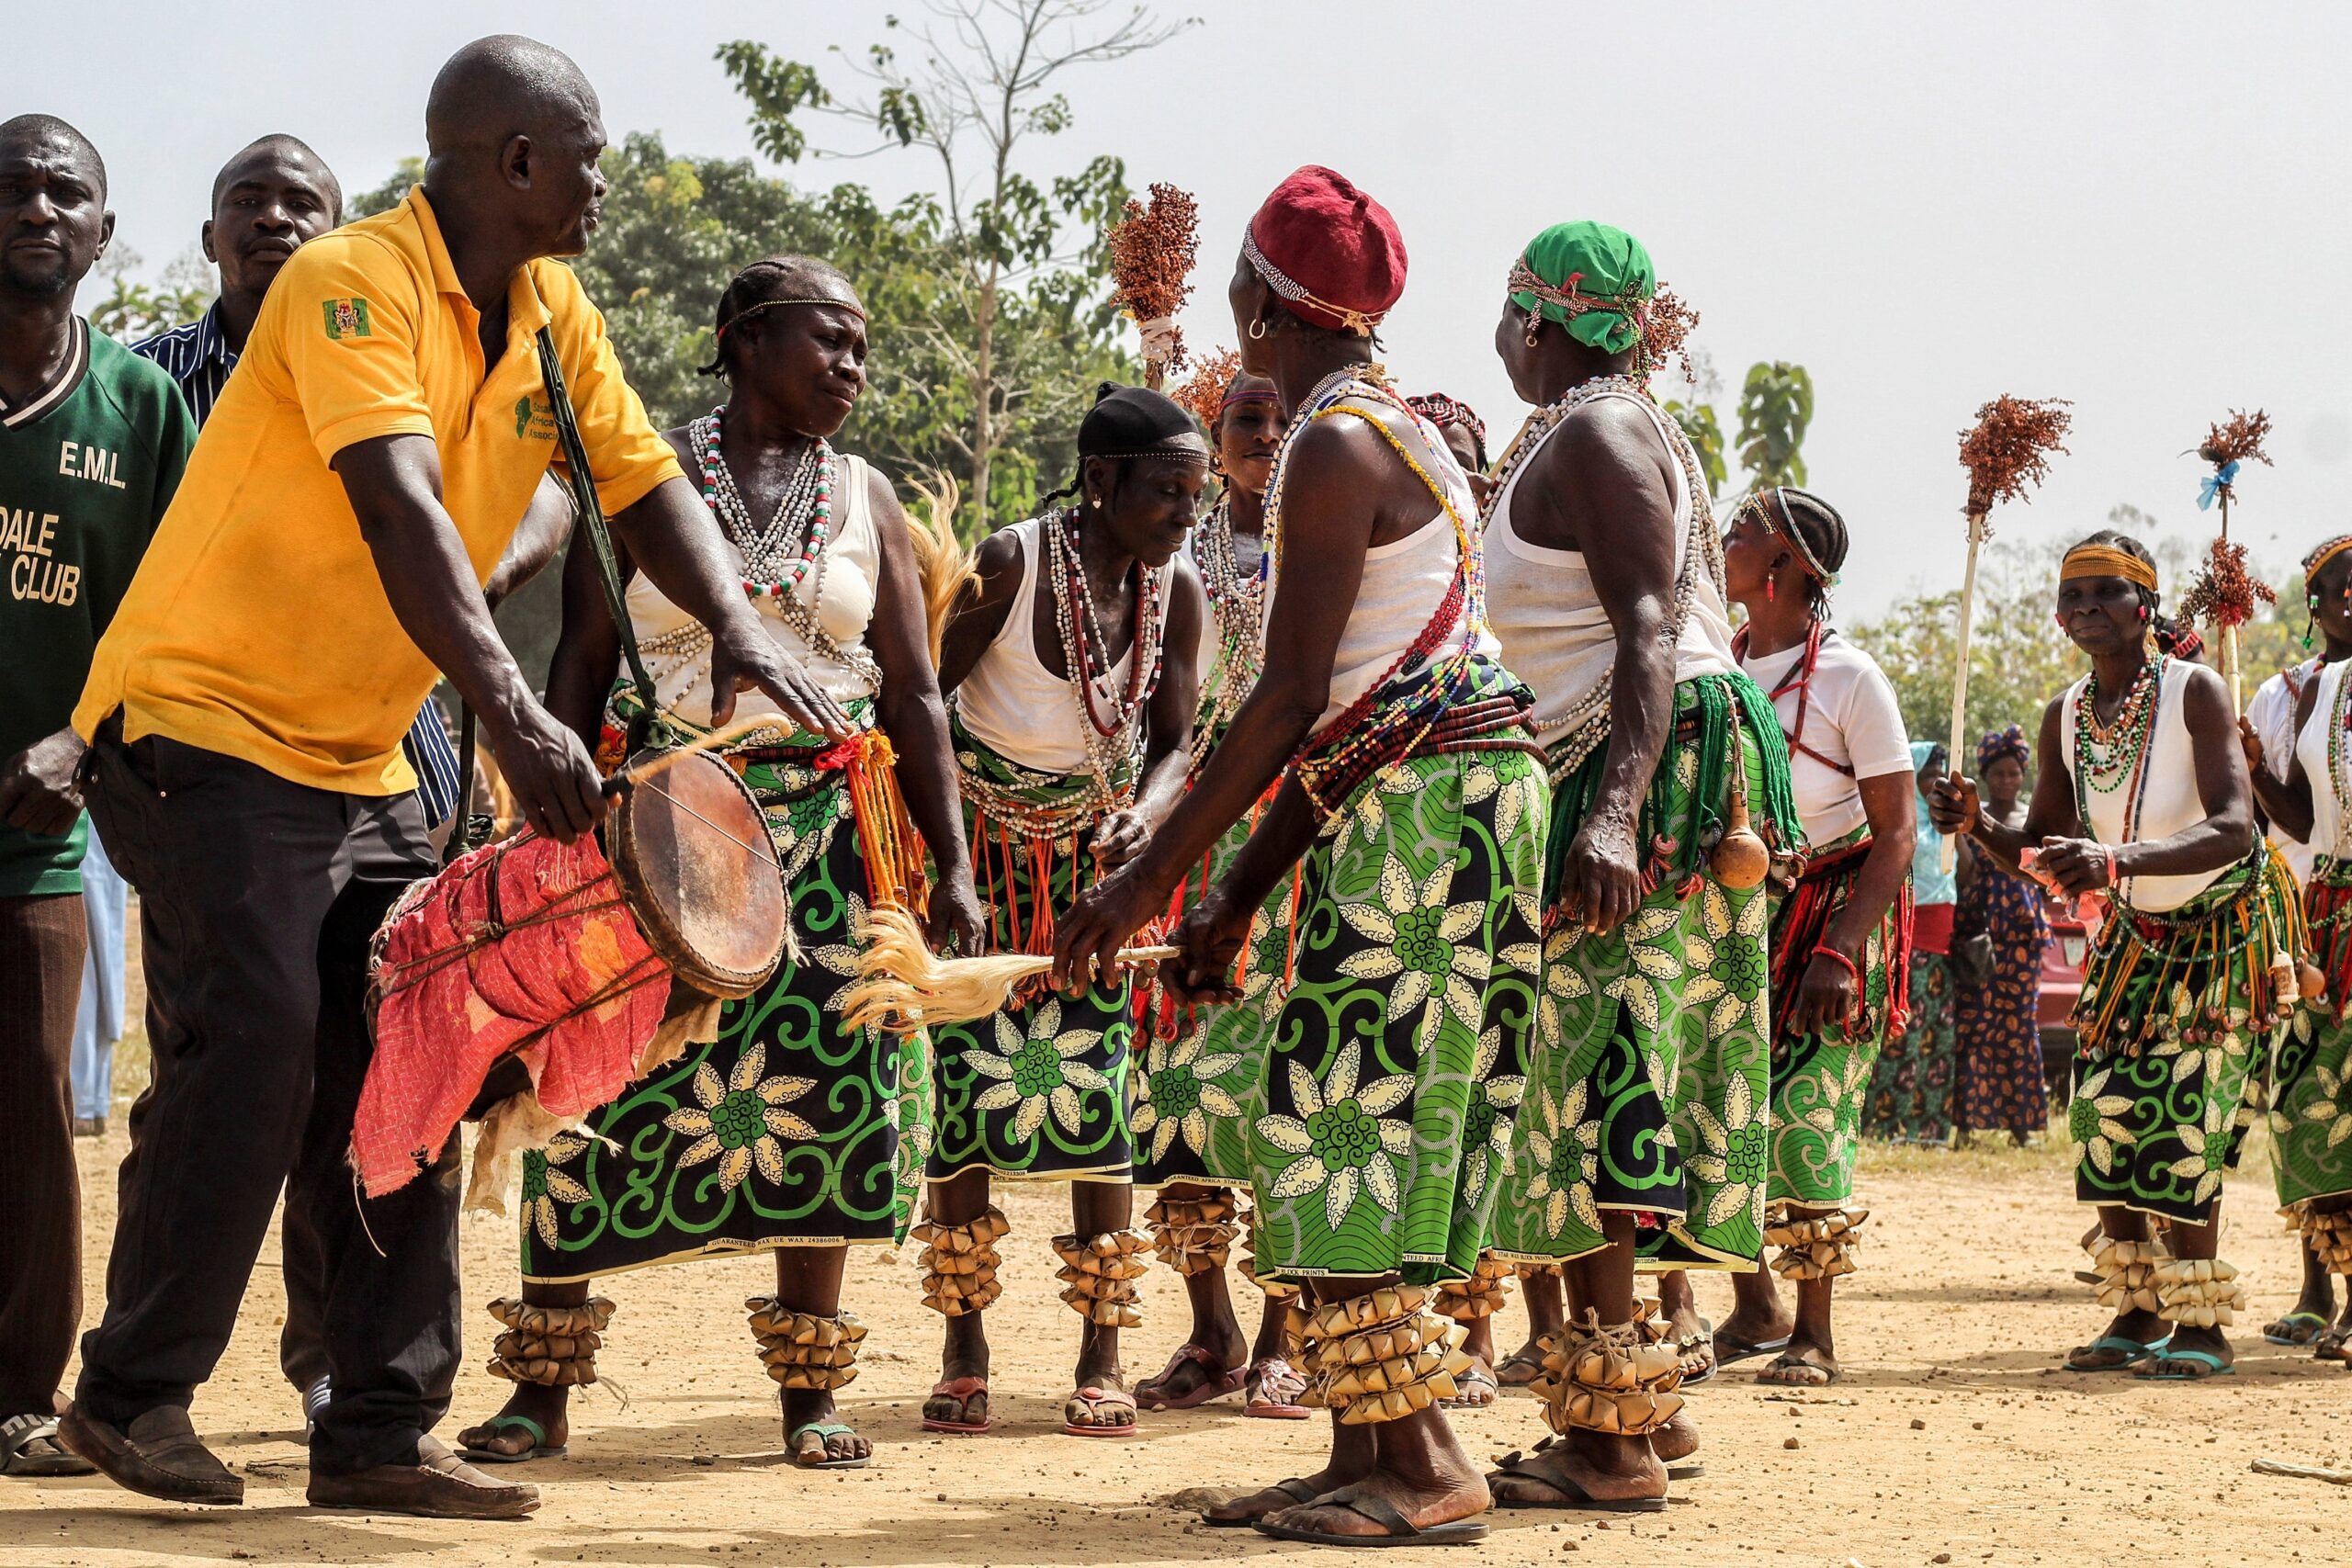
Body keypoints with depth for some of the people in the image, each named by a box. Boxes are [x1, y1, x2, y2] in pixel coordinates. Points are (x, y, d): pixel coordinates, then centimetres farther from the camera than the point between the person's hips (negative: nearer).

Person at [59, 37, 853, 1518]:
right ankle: (132, 1394, -2)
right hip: (206, 721, -8)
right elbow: (402, 514, -31)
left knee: (398, 1067, 3)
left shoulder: (553, 313, 6)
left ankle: (382, 1432, 7)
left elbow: (645, 483, 5)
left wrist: (740, 628, -16)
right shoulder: (353, 281, -19)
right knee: (255, 1039, -16)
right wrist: (514, 711, -43)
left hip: (361, 760, 8)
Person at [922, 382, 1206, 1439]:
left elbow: (1173, 745, -5)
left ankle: (1101, 1359, 1)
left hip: (1093, 858, 3)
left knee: (1093, 1084, -4)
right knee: (965, 1084, -5)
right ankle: (964, 1353, 6)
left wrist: (1145, 819, -27)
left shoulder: (1177, 593, -10)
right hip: (979, 850, -3)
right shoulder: (1010, 563, -23)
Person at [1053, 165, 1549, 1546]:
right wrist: (1236, 898, 18)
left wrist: (1156, 875, -15)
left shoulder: (1336, 446, -11)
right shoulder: (1388, 430, 20)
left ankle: (1424, 1461, -8)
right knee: (1339, 1121, 10)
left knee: (1339, 1121, -9)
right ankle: (1367, 1454, 12)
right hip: (1416, 798, 10)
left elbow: (1293, 695, -18)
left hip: (1433, 800, -10)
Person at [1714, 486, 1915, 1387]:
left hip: (1834, 913, -5)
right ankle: (1752, 1307, 15)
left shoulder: (1849, 677, -11)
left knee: (1804, 1117, -11)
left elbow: (1896, 832, -12)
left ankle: (1812, 1335, 0)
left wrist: (1840, 951, -21)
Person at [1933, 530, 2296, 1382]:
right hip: (2134, 934, 6)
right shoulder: (2065, 716, -2)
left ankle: (2201, 1324, -10)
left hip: (2224, 928, -6)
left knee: (2179, 1115, -16)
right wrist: (1978, 825, -17)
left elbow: (2233, 831, -34)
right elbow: (2041, 851, 6)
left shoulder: (2194, 692, -22)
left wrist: (2118, 859, -48)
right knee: (2103, 1104, -4)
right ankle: (2137, 1314, 5)